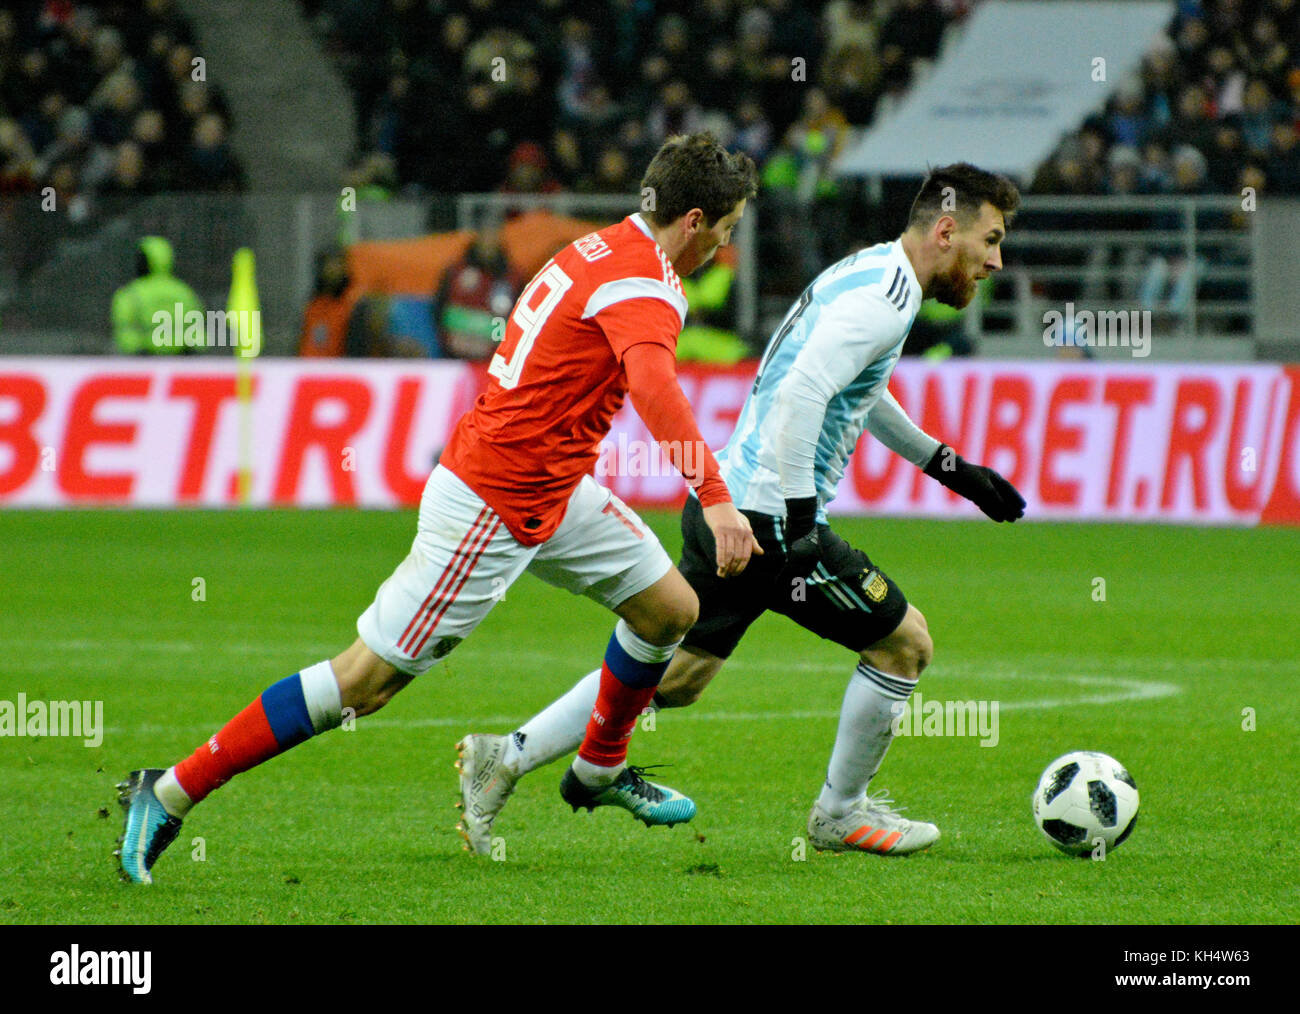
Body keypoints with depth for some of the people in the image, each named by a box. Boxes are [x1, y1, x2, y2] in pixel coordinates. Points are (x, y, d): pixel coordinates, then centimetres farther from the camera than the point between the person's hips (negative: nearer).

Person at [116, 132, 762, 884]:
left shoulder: (606, 250, 8)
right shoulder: (641, 287, -22)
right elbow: (654, 384, -42)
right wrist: (715, 497, -50)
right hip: (492, 504, -10)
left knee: (672, 610, 15)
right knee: (367, 681, -7)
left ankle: (601, 770, 37)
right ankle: (171, 794, -3)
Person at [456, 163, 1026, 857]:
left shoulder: (869, 275, 17)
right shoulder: (884, 296, -15)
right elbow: (800, 395, -27)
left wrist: (948, 467, 37)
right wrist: (800, 526, -27)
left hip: (725, 505, 10)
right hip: (767, 515, -10)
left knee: (674, 675, 16)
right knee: (904, 642, 3)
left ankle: (506, 757, 14)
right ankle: (841, 814, 16)